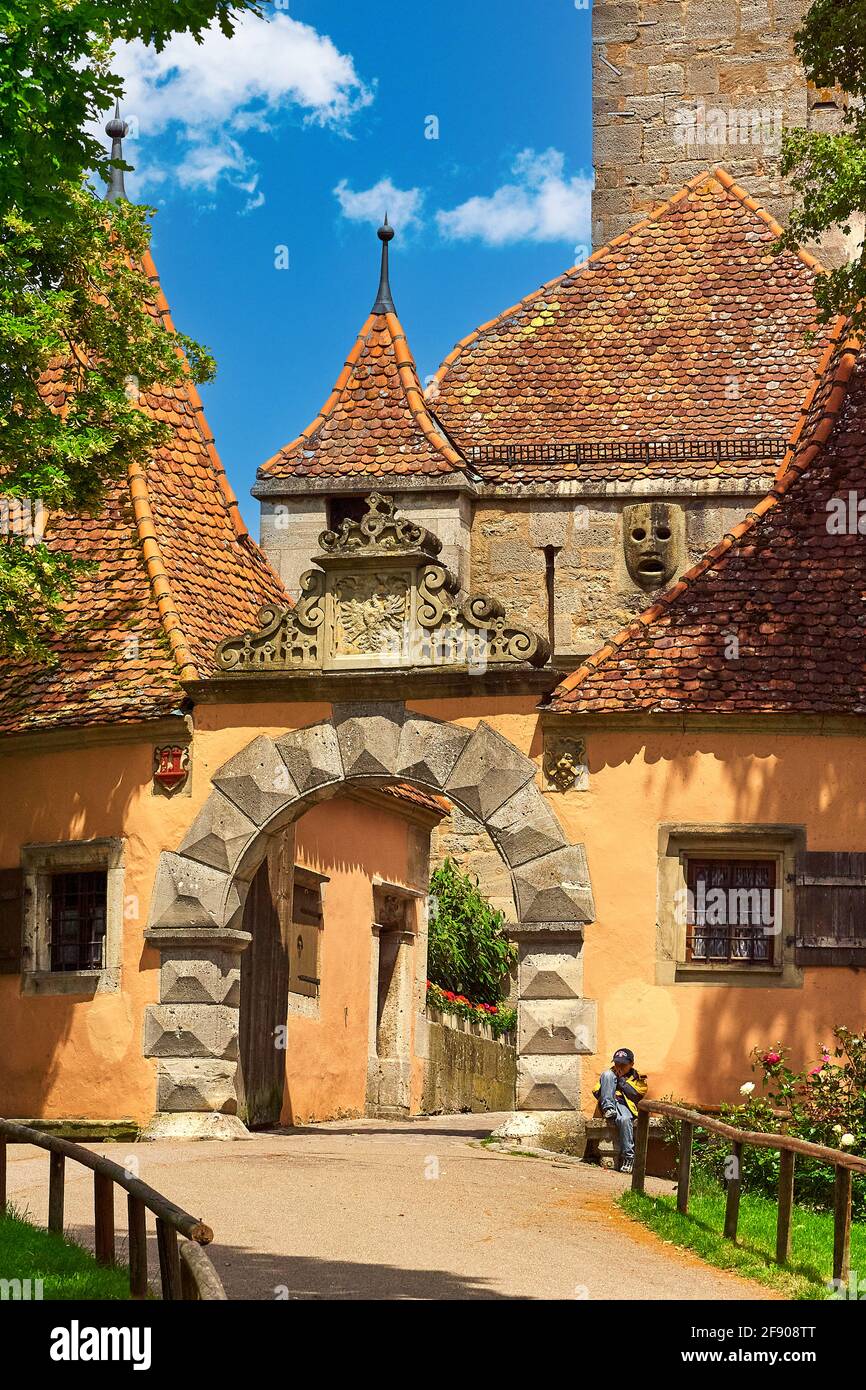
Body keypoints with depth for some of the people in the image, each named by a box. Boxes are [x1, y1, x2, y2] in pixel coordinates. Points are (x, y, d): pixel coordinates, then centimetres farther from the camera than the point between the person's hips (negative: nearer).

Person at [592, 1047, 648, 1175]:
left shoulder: (638, 1078, 21)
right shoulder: (610, 1073, 29)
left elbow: (636, 1094, 0)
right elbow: (596, 1092, 17)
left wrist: (621, 1079, 1)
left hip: (625, 1106, -2)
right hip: (609, 1102, 2)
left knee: (625, 1120, -40)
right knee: (607, 1074, -17)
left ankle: (628, 1158, -34)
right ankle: (608, 1109, -32)